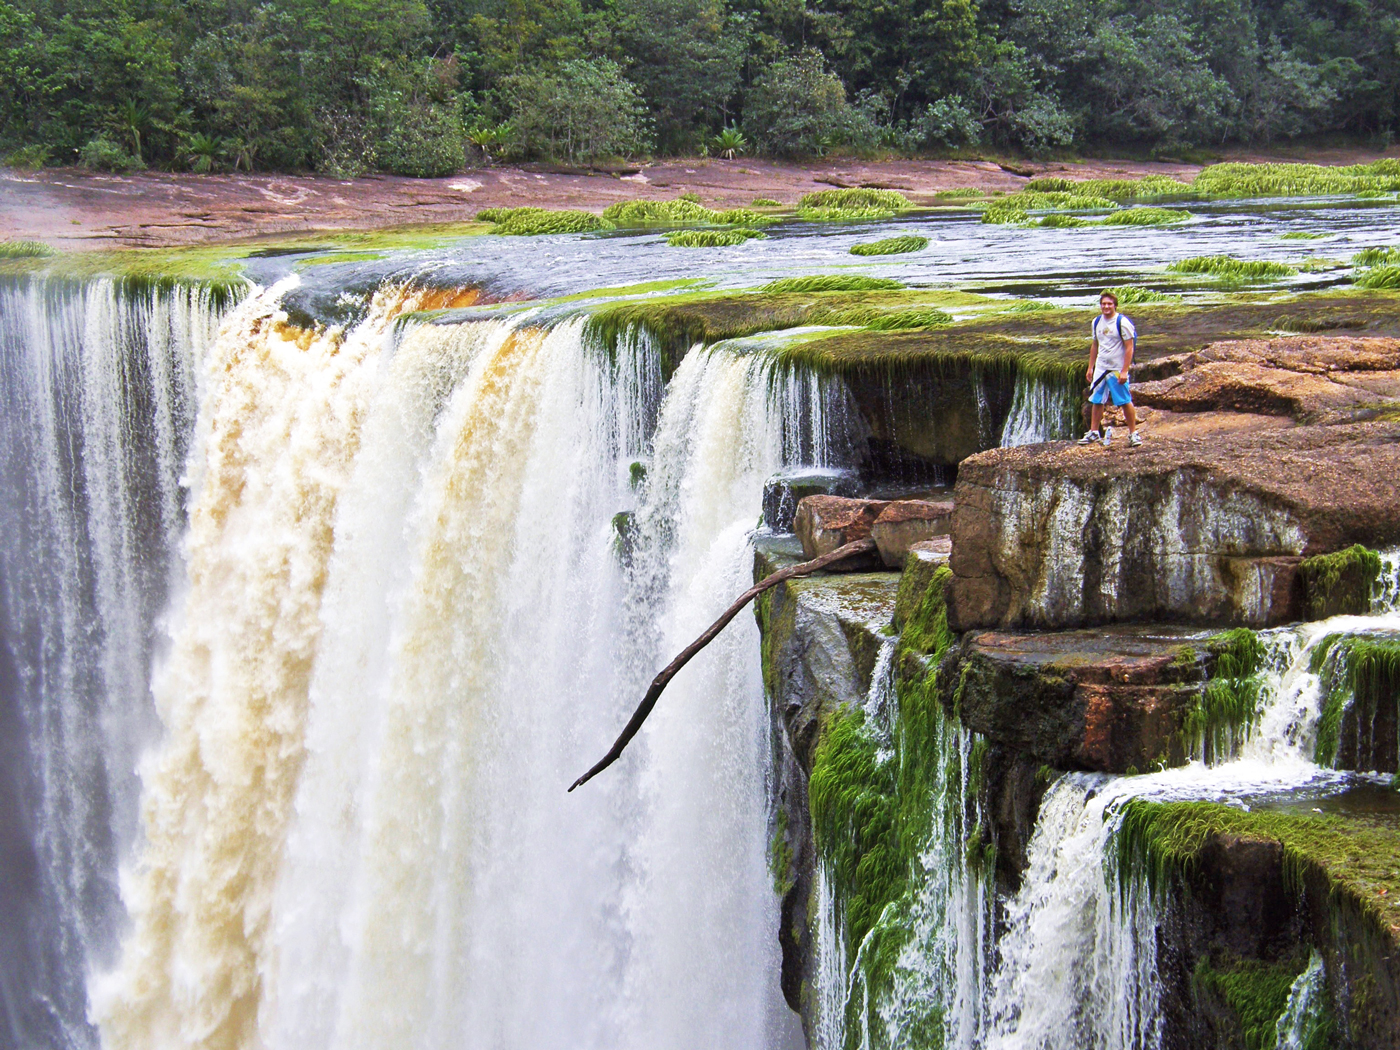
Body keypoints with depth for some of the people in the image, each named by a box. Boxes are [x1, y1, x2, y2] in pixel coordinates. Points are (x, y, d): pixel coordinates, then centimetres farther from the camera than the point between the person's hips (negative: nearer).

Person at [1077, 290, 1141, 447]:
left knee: (1126, 402, -2)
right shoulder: (1097, 322, 8)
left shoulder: (1122, 322, -12)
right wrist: (1090, 367, 15)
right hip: (1100, 368, 6)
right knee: (1096, 401, 9)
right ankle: (1094, 432, 19)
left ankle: (1133, 433, 7)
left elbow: (1129, 348, -13)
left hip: (1117, 369, -6)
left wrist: (1124, 371, -18)